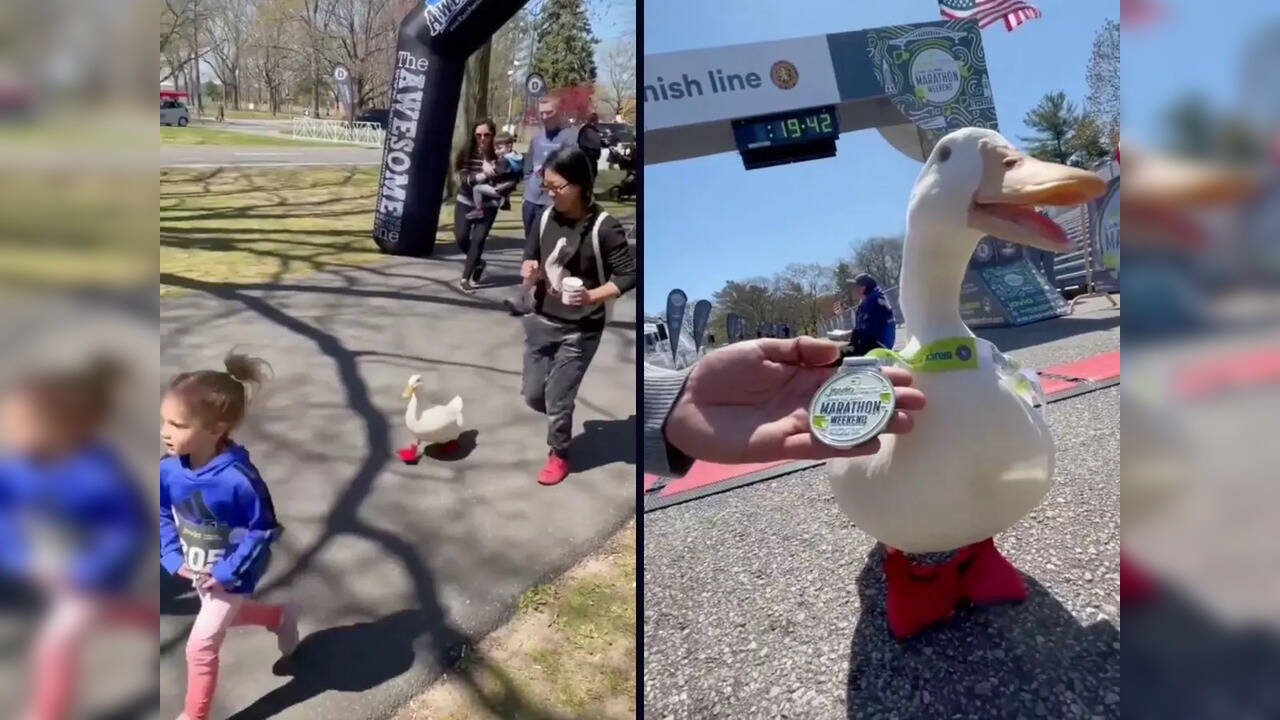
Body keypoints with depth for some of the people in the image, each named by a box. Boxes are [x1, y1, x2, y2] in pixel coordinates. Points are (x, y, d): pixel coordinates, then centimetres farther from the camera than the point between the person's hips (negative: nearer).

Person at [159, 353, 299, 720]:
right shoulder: (168, 470, -17)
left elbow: (263, 530, -24)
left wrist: (228, 573, -22)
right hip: (198, 570, 7)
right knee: (223, 616, 30)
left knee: (200, 646, 1)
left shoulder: (237, 479, -35)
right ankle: (281, 615, 55)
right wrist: (173, 558, -10)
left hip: (231, 575, -7)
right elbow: (163, 516, 0)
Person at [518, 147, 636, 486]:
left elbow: (629, 275, -15)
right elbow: (529, 259, 11)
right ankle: (562, 418, 45)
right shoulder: (546, 218, -2)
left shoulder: (604, 227, -18)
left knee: (557, 400, 5)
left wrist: (591, 296, -28)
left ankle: (559, 455, 31)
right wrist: (529, 271, -12)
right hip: (540, 321, 5)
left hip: (579, 331, -5)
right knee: (532, 395, 13)